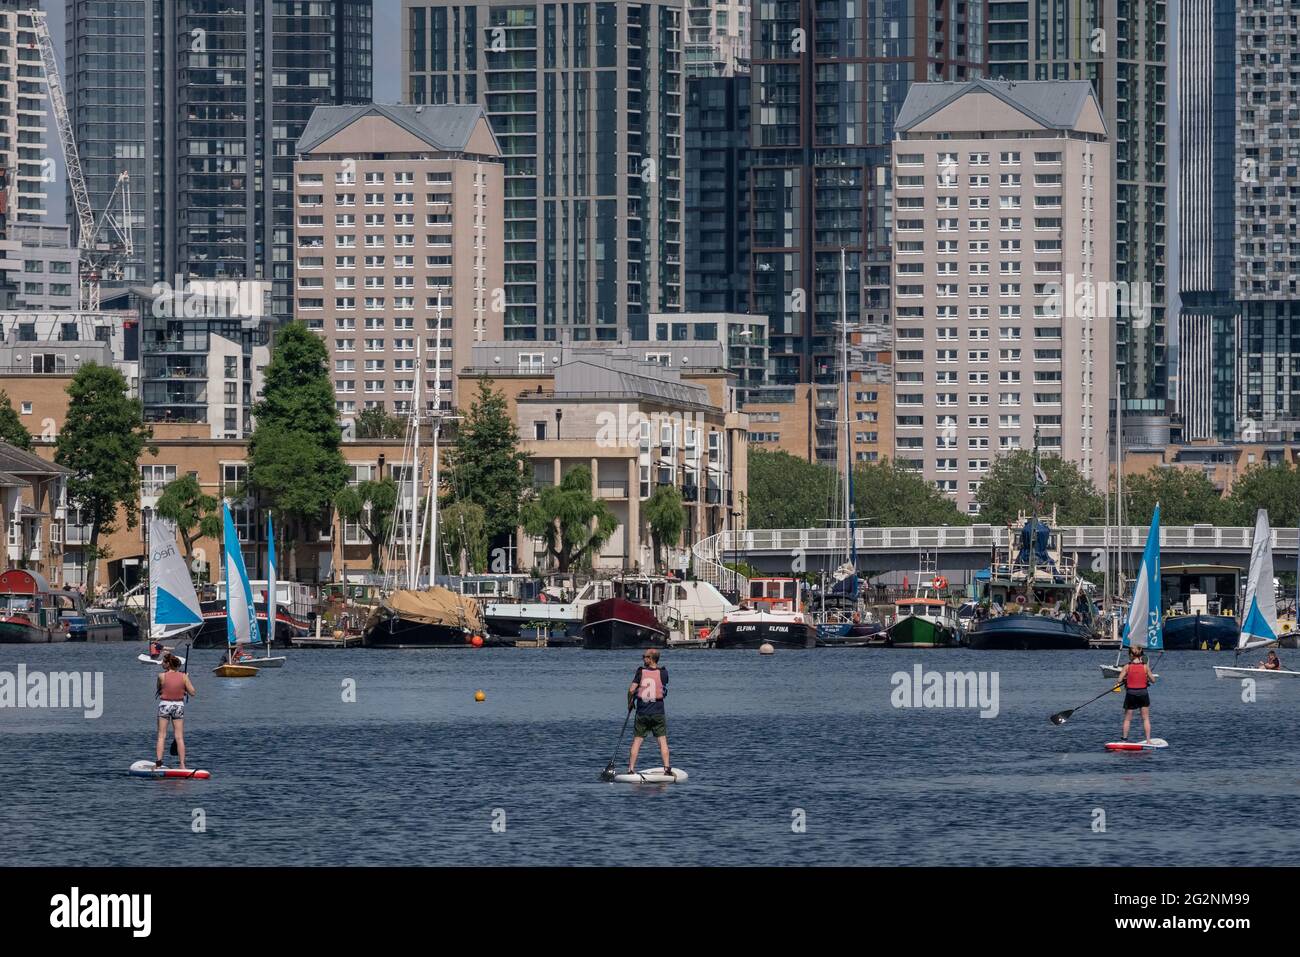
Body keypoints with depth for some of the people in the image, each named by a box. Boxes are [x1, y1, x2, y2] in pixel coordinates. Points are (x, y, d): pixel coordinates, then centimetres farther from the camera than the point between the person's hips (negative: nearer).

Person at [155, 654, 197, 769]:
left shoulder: (162, 676, -9)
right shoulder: (183, 677, -5)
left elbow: (159, 691, 5)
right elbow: (192, 693, -3)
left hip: (164, 705, -2)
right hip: (179, 705, 2)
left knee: (161, 736, 5)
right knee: (179, 737, 5)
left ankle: (159, 762, -2)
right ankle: (182, 764, 2)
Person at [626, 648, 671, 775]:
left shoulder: (641, 671, -6)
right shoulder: (663, 673, -4)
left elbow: (631, 690, -10)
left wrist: (630, 703, 7)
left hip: (642, 713, 0)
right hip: (658, 712, 0)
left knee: (636, 741, 6)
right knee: (662, 740, 4)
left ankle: (631, 769, 4)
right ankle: (667, 768, -3)